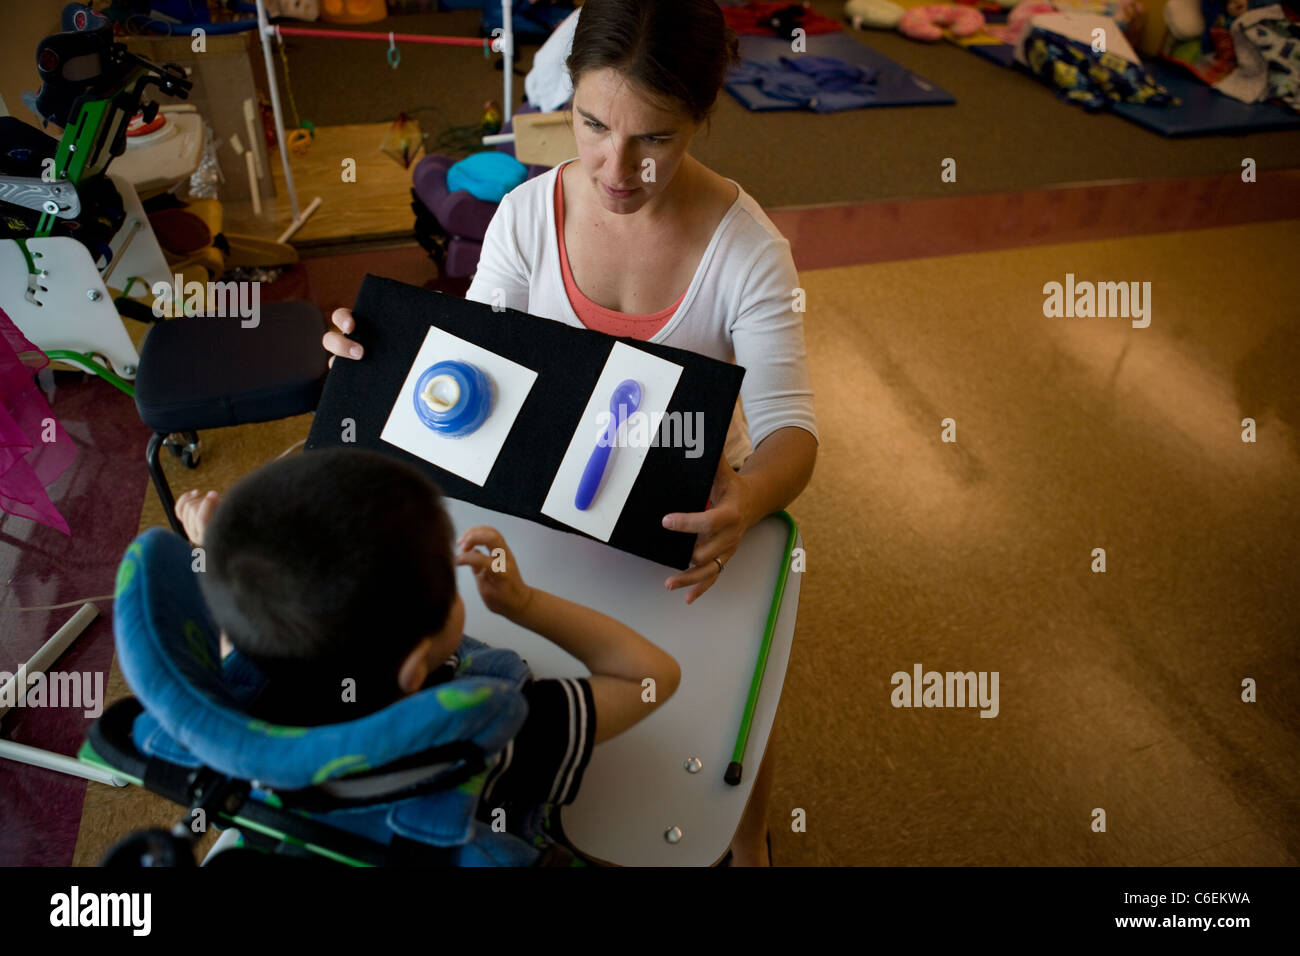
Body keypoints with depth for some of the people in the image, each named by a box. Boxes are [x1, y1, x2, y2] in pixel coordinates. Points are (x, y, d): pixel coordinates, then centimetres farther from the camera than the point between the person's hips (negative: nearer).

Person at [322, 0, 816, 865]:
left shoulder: (747, 249, -22)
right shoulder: (528, 216, -15)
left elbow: (790, 427, -27)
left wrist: (744, 503, -50)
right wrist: (382, 358, -32)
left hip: (693, 516, -1)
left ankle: (747, 843, 50)